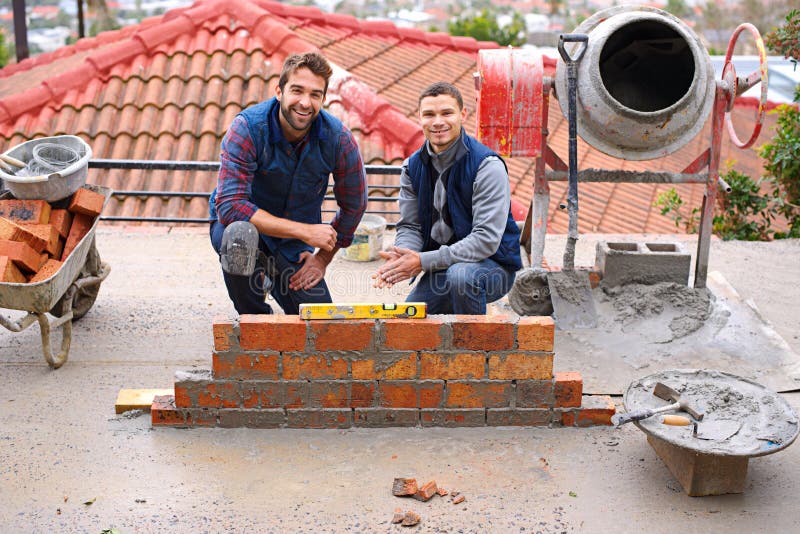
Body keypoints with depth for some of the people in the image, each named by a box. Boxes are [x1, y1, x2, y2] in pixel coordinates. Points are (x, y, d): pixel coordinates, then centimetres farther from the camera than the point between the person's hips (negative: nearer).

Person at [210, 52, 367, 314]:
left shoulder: (338, 138, -16)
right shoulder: (248, 127, -25)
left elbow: (353, 205, 0)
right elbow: (230, 206, -33)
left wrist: (323, 258, 0)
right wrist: (304, 231, -35)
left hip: (294, 246, 3)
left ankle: (275, 280, 25)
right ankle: (255, 317, -8)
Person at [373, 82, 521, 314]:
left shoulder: (487, 165, -17)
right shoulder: (413, 166, 3)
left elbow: (487, 238, -24)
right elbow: (410, 226, 3)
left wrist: (423, 261, -28)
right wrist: (400, 258, -22)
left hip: (492, 263, -6)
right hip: (441, 268, 6)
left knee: (461, 275, -38)